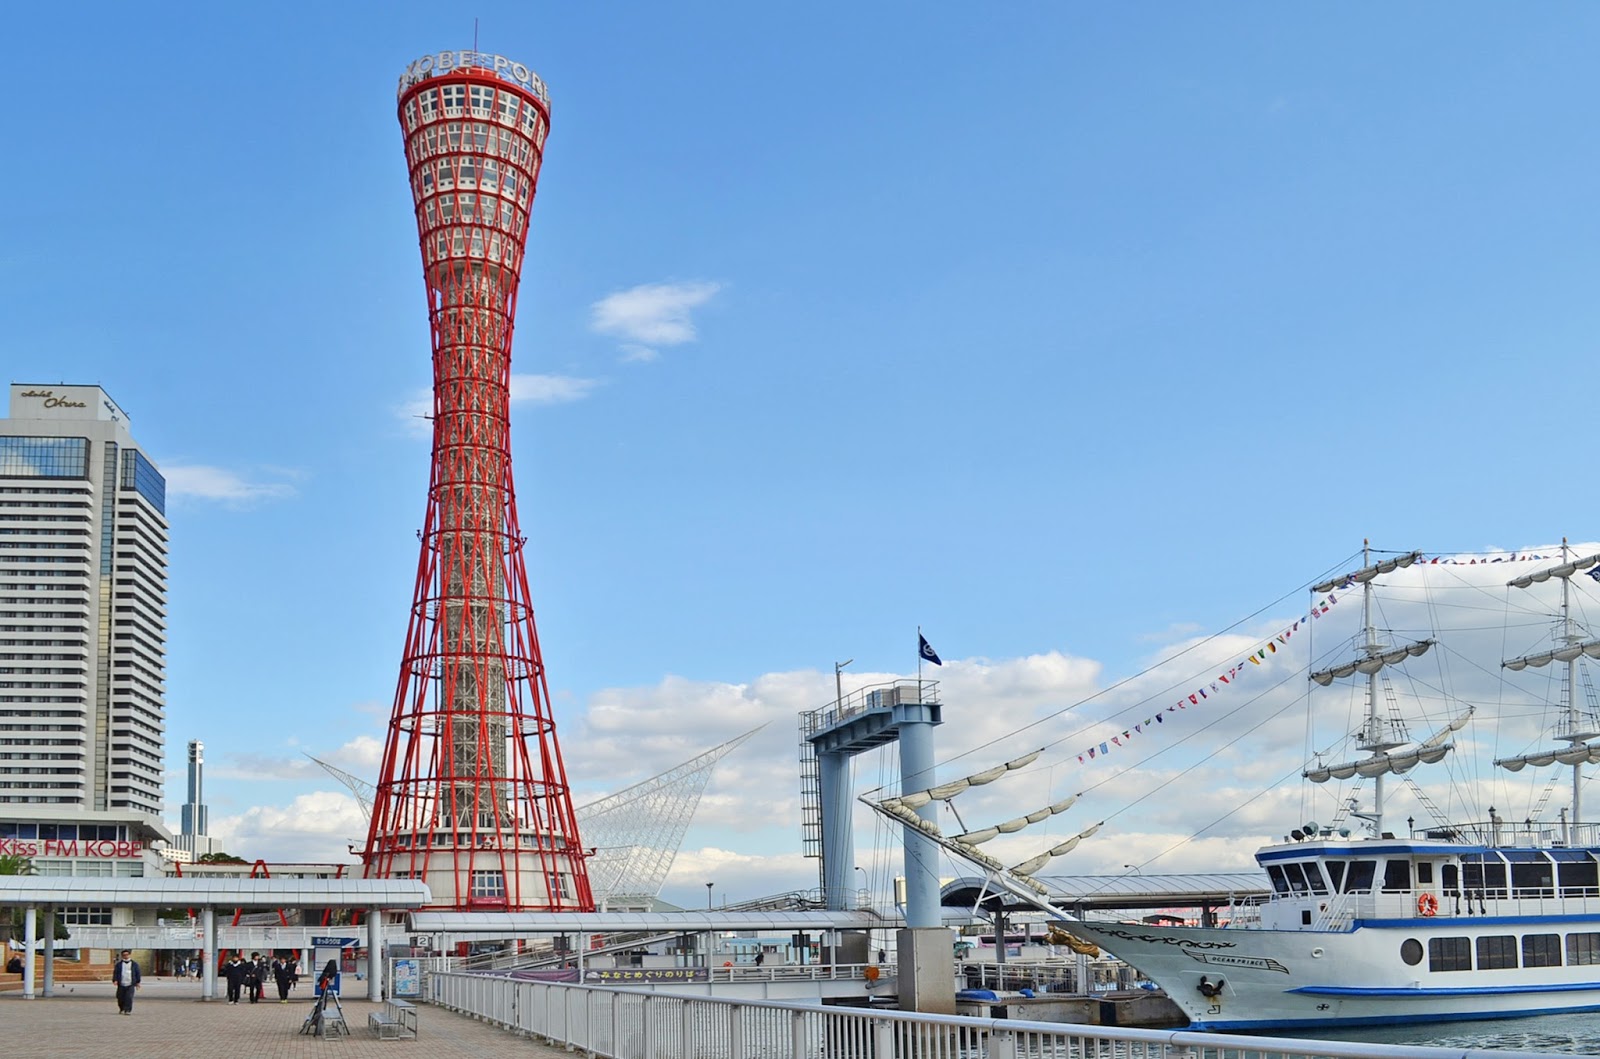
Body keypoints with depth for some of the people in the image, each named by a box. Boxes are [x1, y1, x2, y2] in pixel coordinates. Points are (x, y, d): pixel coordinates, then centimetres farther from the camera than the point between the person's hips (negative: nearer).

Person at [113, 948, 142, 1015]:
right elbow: (115, 972, 4)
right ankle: (121, 1009, 30)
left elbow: (138, 973, 11)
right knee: (120, 998, 7)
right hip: (121, 984, 1)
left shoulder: (134, 964, 8)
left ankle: (127, 1010, -11)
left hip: (130, 985, -1)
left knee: (129, 998, -13)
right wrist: (115, 980, -11)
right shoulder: (119, 964, 8)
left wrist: (137, 982, 8)